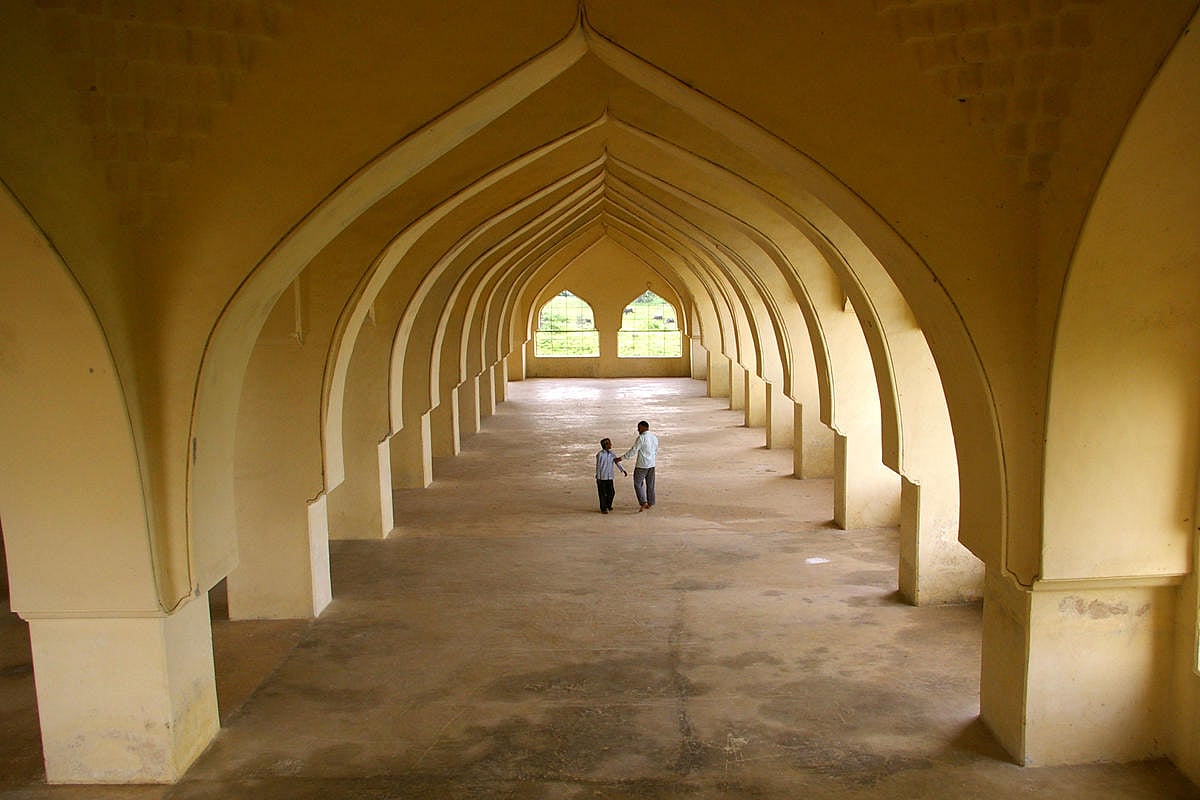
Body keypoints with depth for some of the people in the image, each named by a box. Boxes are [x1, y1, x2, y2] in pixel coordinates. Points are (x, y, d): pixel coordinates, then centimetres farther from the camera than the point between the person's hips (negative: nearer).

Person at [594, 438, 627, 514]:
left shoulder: (612, 454, 2)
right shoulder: (600, 454, -13)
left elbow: (617, 463, 3)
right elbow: (598, 466, -9)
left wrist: (623, 470, -9)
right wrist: (598, 478, -8)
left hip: (609, 477, 5)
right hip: (601, 477, -5)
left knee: (612, 492, 8)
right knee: (603, 494, 3)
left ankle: (608, 506, 29)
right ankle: (603, 508, 17)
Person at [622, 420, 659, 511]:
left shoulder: (641, 438, -17)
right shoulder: (655, 438, 5)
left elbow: (632, 451, -17)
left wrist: (621, 458, -8)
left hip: (641, 466, -7)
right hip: (651, 465, 7)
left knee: (638, 484, 3)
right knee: (650, 485, 15)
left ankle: (643, 503, -7)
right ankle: (650, 504, 22)